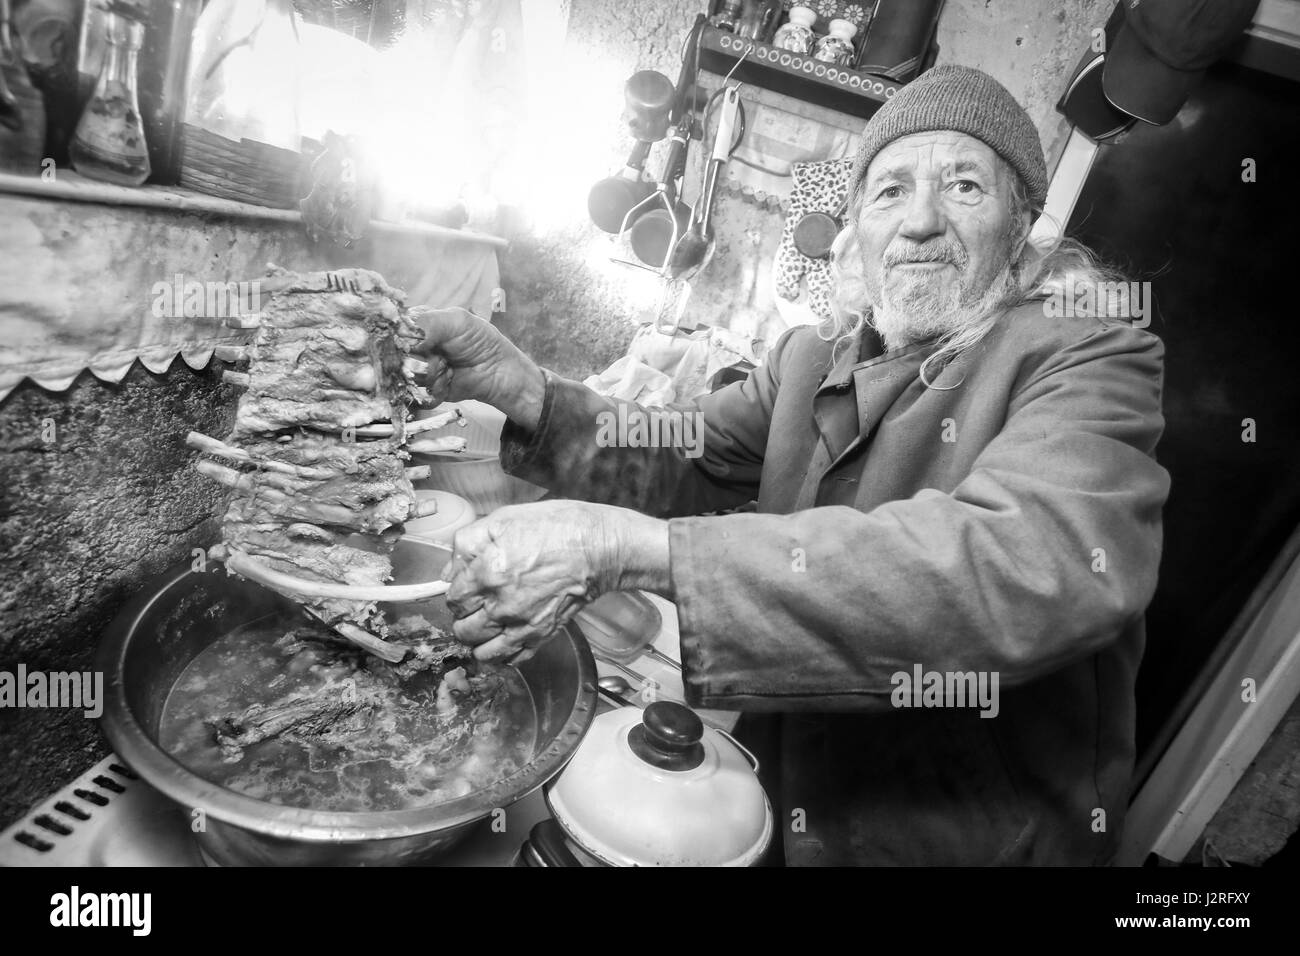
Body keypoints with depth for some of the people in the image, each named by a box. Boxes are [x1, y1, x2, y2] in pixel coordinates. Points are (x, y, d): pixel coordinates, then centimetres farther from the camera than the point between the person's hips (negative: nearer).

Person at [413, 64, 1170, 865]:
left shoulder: (1093, 358, -16)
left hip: (972, 837, -4)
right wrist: (533, 397, -22)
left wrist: (633, 549, -41)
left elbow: (1035, 568, -34)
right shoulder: (812, 360, 4)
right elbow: (687, 467, -3)